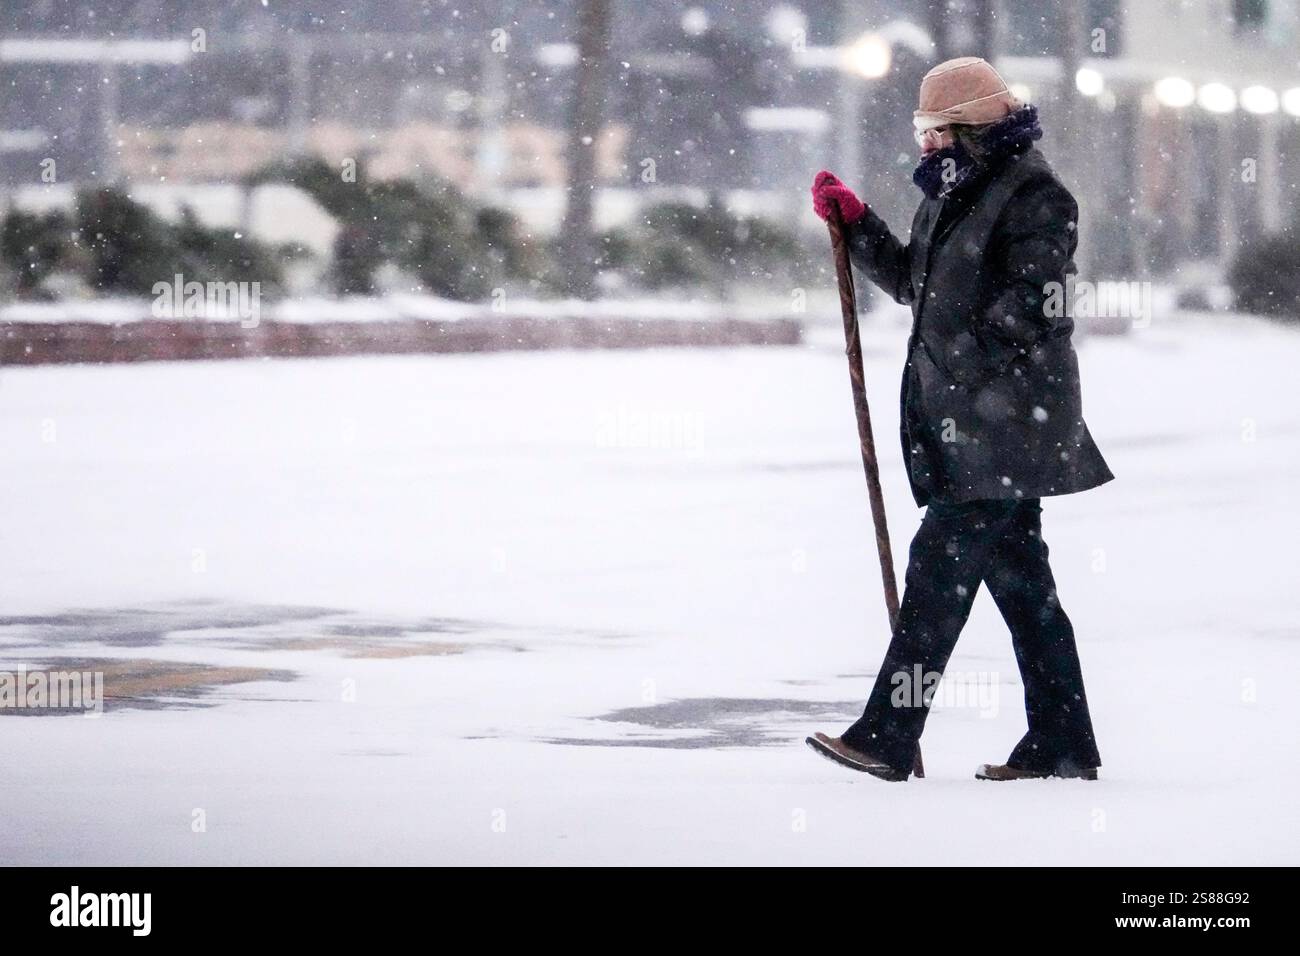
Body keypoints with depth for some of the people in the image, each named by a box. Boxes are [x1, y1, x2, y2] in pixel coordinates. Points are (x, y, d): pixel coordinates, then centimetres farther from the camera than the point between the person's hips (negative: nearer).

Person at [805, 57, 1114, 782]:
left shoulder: (1034, 194, -11)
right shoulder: (952, 194, 19)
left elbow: (1031, 301, -19)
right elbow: (912, 281, 29)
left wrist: (965, 355, -21)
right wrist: (854, 223, 19)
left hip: (1004, 421, -10)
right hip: (967, 423, 10)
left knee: (940, 564, -12)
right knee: (1018, 572, 10)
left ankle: (888, 737, -14)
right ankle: (1062, 744, 13)